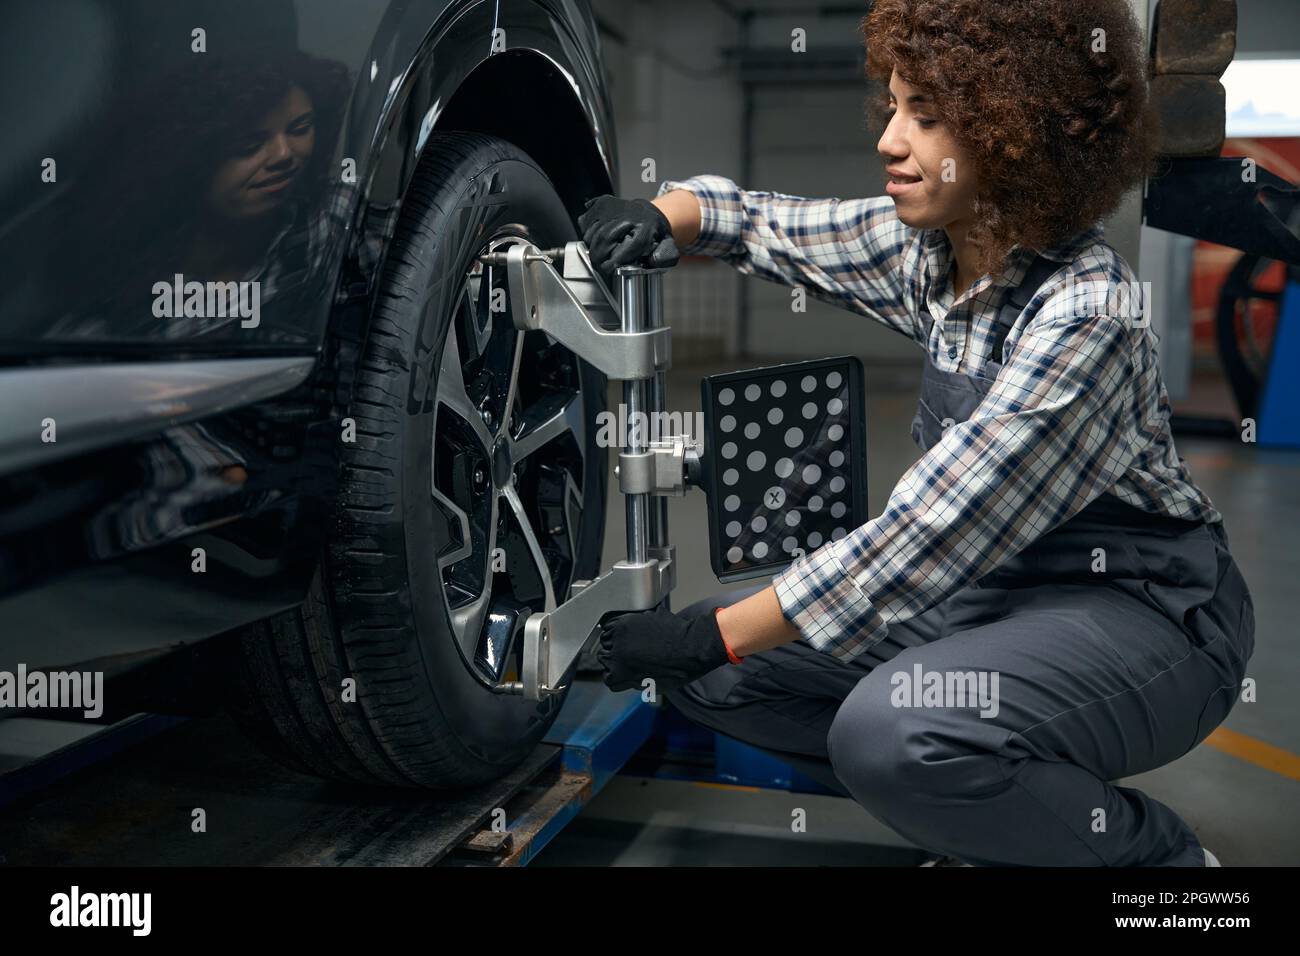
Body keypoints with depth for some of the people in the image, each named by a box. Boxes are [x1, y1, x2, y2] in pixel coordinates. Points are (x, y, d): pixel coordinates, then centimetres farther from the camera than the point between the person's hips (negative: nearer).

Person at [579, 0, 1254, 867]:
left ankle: (1153, 849, -5)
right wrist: (657, 218, -11)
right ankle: (991, 812, 10)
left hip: (1143, 609, -7)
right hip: (997, 578, 7)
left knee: (891, 731, -35)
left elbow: (925, 536, -28)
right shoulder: (925, 242, -4)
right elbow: (762, 223, 11)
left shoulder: (1083, 315, -26)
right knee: (702, 669, -2)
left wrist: (717, 633, -23)